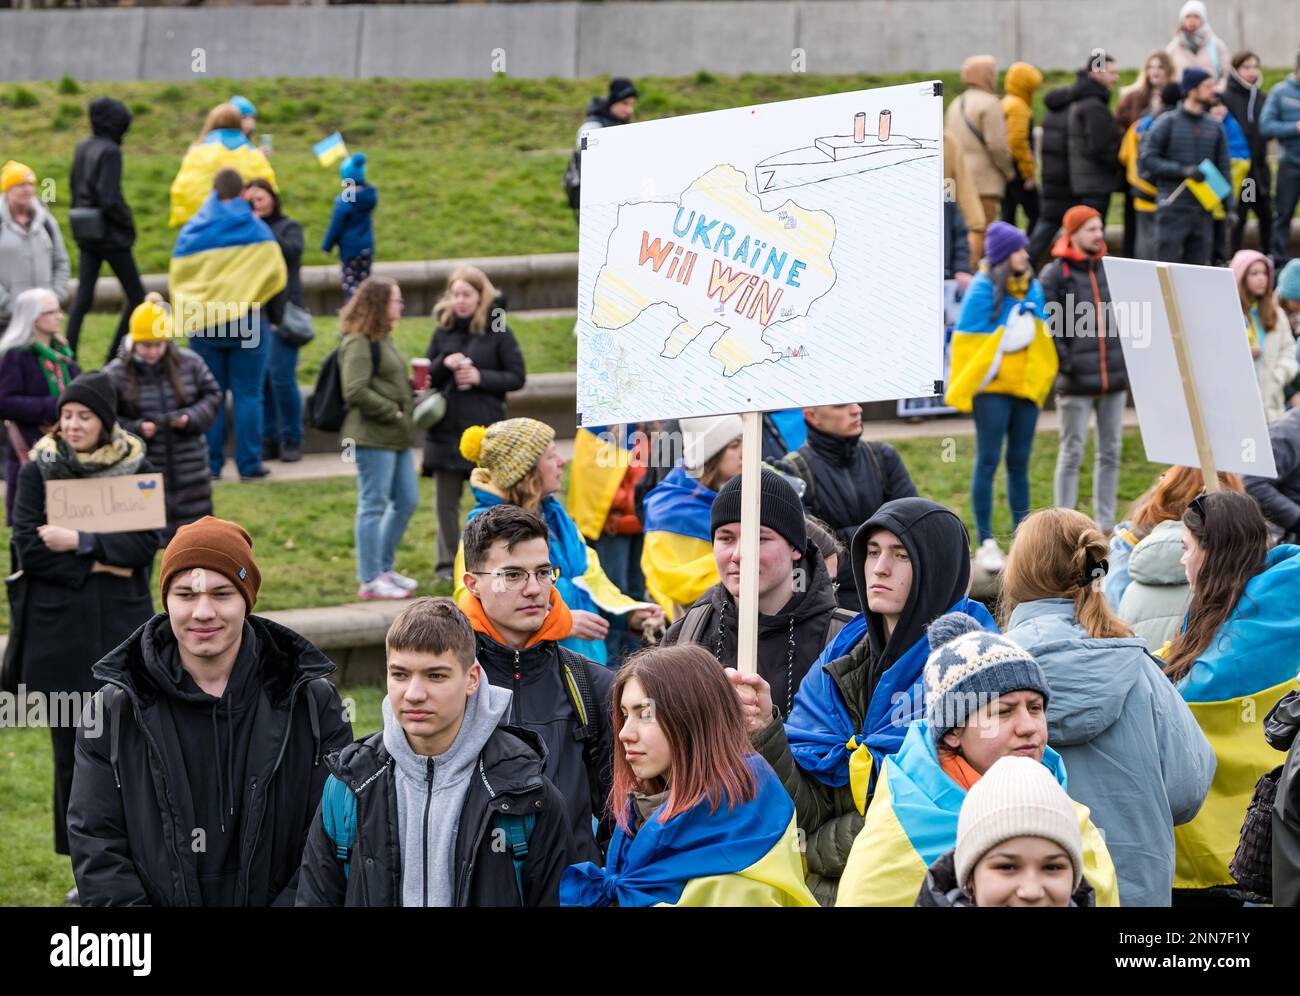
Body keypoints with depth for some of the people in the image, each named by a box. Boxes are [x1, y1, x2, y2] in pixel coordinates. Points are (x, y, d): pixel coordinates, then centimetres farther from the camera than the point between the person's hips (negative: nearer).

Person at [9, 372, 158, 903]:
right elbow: (27, 548, -7)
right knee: (72, 753, 2)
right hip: (61, 631, 0)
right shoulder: (38, 471, 1)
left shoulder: (136, 469, 3)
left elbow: (147, 543, -7)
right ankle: (86, 867, 10)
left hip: (121, 628, 0)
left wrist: (80, 542, -16)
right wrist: (99, 564, -12)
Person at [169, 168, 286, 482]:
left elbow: (176, 277, 9)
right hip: (246, 323, -2)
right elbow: (276, 274, 1)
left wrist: (186, 318, 19)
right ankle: (249, 464, 0)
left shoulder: (191, 231, 4)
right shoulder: (255, 229, -2)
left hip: (202, 326, 2)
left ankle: (210, 463, 7)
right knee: (247, 395, 1)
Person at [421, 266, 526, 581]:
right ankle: (447, 562, 14)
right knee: (446, 499, 6)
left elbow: (517, 377, -1)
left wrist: (481, 377, -14)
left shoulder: (498, 331, -1)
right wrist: (443, 365, -8)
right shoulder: (443, 330, 9)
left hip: (485, 428, -3)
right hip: (446, 427, 3)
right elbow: (426, 377, 13)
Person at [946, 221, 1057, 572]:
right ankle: (986, 544, -3)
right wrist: (965, 388, -10)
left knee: (1019, 463, 10)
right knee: (988, 461, -4)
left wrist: (1042, 378, 16)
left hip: (1026, 385, 6)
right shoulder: (983, 289, -9)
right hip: (991, 388, -6)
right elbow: (967, 340, -8)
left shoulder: (1032, 288, 10)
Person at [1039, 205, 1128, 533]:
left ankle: (1106, 525, 17)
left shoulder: (1110, 269, 12)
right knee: (1072, 453, -2)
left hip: (1114, 376, 6)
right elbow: (1049, 325, -9)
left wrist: (1126, 356, 12)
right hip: (1076, 382, -6)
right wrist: (1064, 362, -14)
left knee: (1111, 453, 10)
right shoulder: (1054, 274, -6)